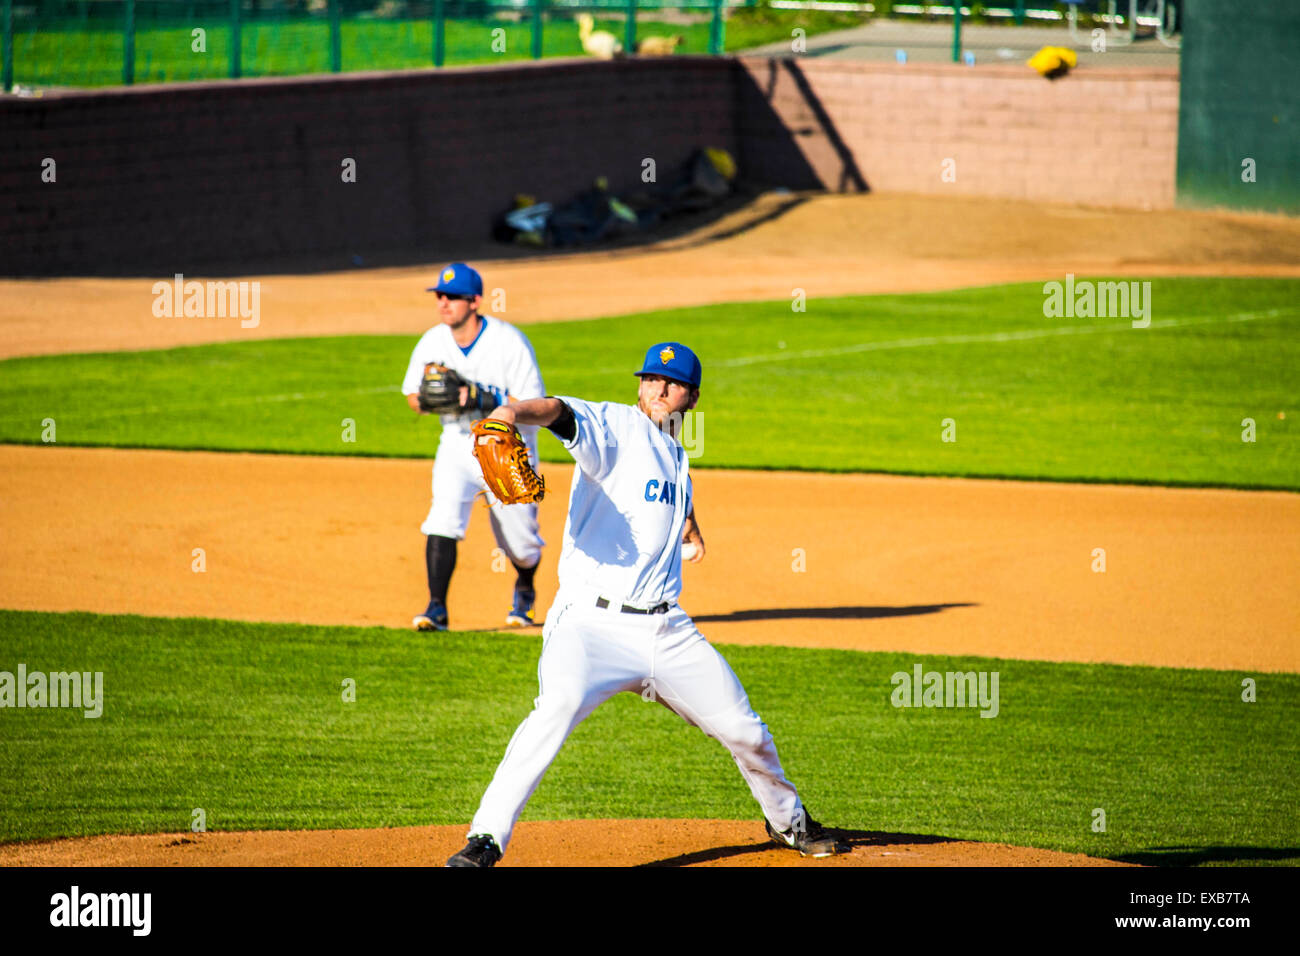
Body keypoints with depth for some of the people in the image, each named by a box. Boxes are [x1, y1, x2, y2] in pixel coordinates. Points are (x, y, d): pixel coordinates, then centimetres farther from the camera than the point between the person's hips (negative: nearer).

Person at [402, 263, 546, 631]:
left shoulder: (510, 342, -20)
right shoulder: (432, 343, -7)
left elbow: (531, 405, -22)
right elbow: (413, 395, 5)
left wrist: (481, 401, -36)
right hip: (458, 445, 2)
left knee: (520, 541, 8)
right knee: (443, 516, -21)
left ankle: (524, 588, 42)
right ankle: (437, 608, -20)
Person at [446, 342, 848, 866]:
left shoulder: (676, 456, 17)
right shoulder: (616, 426, -5)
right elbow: (560, 411, -28)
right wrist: (514, 411, -47)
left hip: (665, 631, 7)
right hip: (591, 622, -7)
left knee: (743, 729, 11)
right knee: (557, 707, -33)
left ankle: (788, 820, 39)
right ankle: (487, 838, -31)